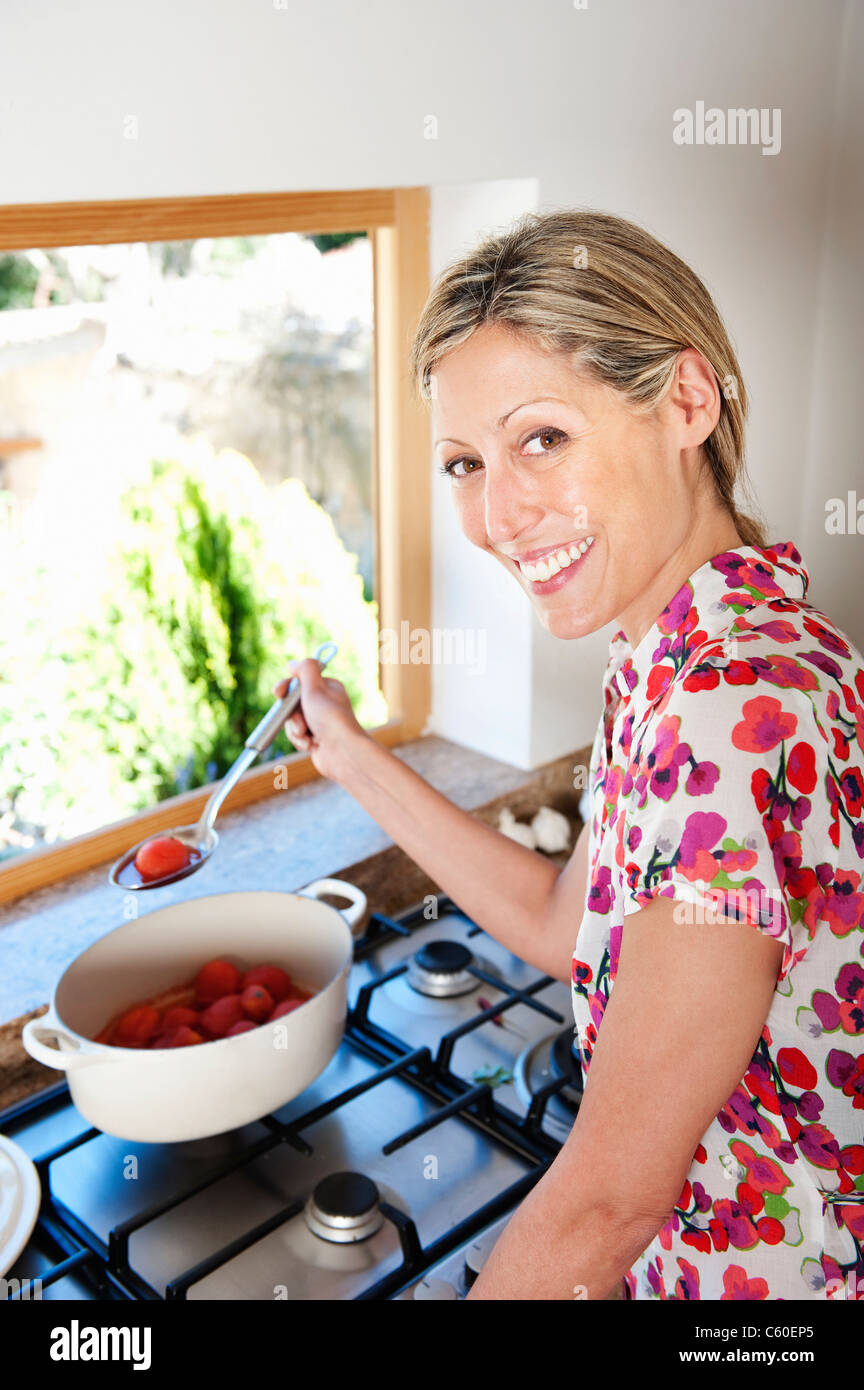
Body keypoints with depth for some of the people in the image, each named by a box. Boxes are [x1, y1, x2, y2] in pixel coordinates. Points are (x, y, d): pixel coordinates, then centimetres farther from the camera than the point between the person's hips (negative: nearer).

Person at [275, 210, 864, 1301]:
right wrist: (355, 759, 8)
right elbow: (565, 926, 6)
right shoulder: (680, 660, -3)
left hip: (767, 1267, -7)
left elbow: (609, 1194, -27)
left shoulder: (742, 708, -33)